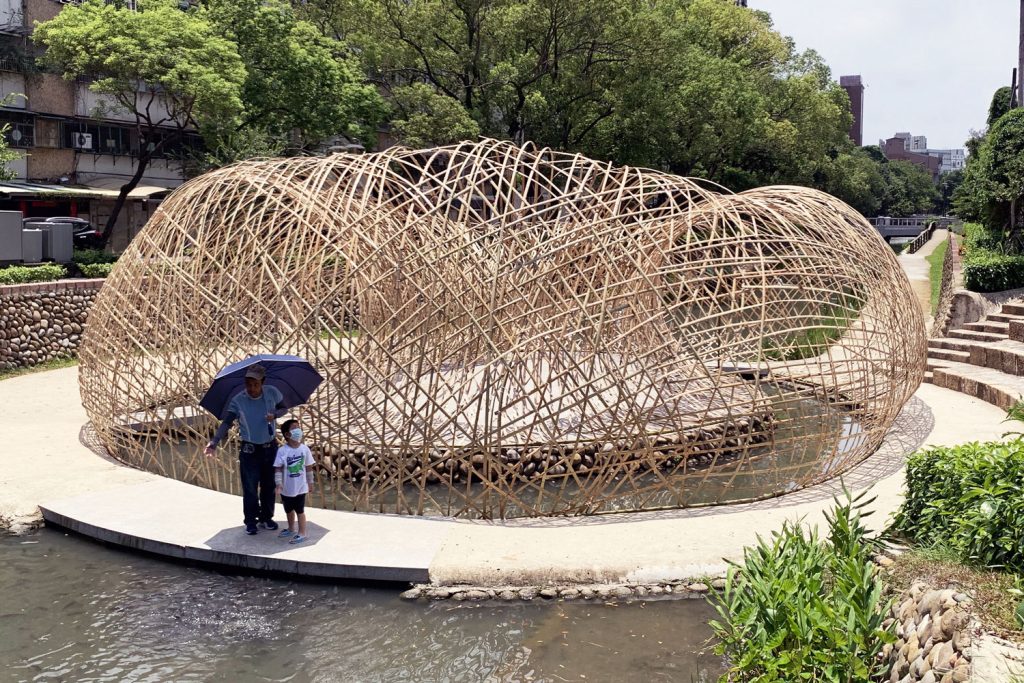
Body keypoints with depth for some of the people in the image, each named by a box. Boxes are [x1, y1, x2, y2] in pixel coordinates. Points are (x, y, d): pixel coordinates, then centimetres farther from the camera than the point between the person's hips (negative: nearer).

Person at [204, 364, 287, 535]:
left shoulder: (272, 393, -10)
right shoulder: (238, 401, -16)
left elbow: (283, 408, 5)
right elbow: (226, 423, -22)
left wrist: (274, 415, -18)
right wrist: (214, 441, -37)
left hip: (270, 447, 2)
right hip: (249, 449, -2)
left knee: (269, 485, 13)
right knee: (250, 487, 1)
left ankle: (266, 518, 28)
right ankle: (251, 521, 16)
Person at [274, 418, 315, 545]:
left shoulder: (304, 448, -7)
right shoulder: (282, 451, -14)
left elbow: (309, 467, 2)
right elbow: (278, 468, -12)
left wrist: (310, 481, 8)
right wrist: (278, 483, -19)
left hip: (300, 487, -1)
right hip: (287, 488, 1)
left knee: (300, 510, 6)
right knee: (289, 510, 19)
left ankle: (302, 533, 17)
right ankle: (291, 529, 40)